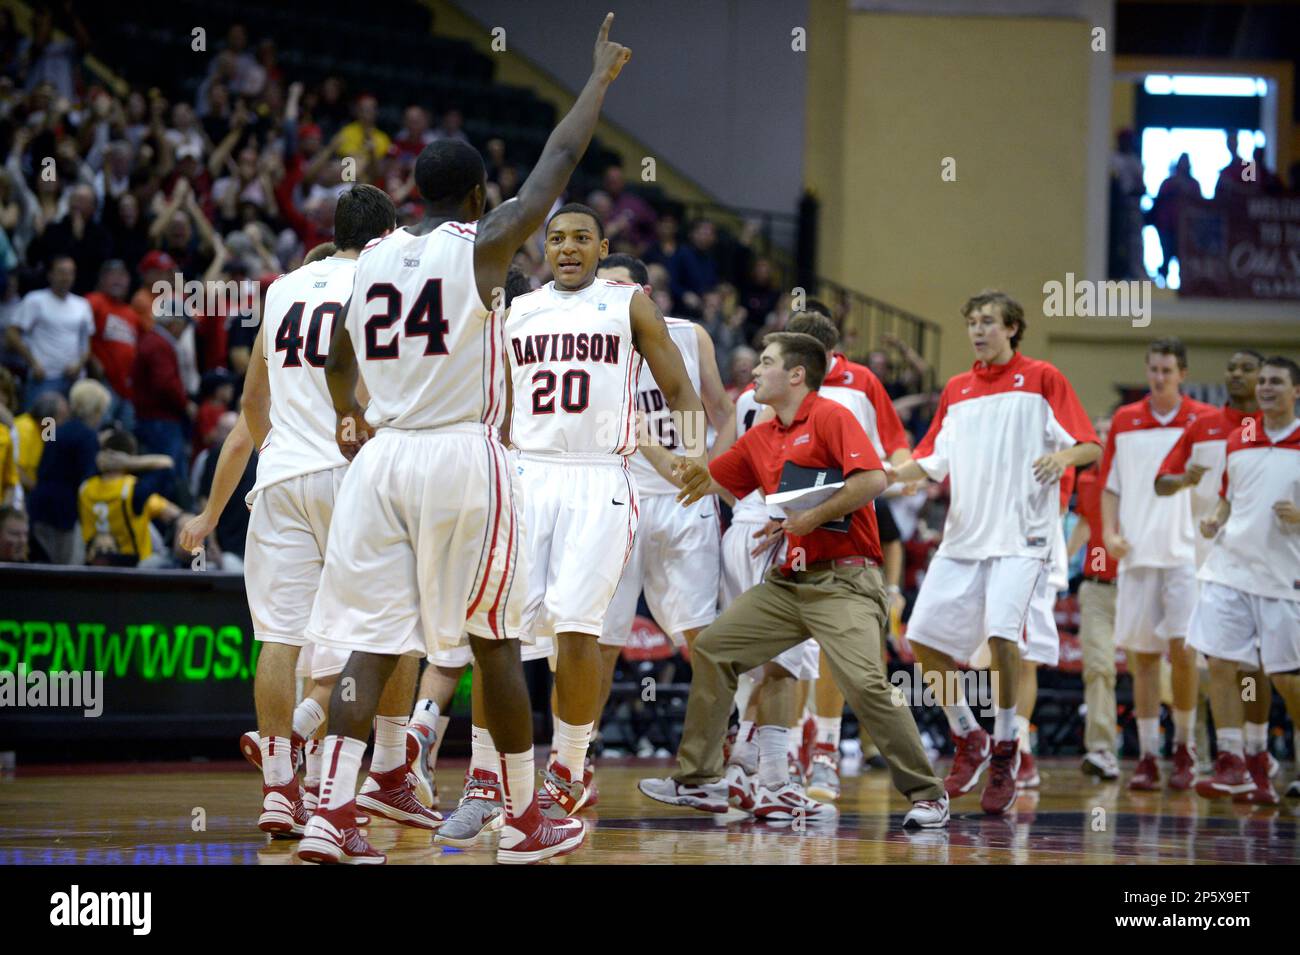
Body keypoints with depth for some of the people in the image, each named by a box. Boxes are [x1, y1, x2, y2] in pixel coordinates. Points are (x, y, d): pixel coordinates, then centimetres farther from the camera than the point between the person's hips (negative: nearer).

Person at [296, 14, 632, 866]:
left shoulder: (372, 260, 12)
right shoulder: (483, 244, -3)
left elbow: (338, 364, 25)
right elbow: (560, 161, 1)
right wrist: (602, 75, 14)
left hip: (384, 460, 4)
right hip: (464, 457, -4)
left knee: (372, 643, 2)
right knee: (496, 643, 6)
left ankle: (333, 816, -11)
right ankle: (525, 824, 13)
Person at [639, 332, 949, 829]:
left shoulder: (830, 417, -8)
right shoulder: (758, 439, 16)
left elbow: (872, 479, -19)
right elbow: (702, 483, 23)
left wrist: (811, 517, -19)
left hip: (843, 582, -8)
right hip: (787, 582, 9)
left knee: (864, 683, -22)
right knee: (712, 649, 5)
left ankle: (926, 794, -10)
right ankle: (697, 779, 12)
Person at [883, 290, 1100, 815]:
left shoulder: (1042, 378, 3)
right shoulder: (956, 390, 17)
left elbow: (1092, 446, -1)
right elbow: (934, 460, 14)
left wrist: (1064, 456, -23)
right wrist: (890, 474, -5)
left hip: (1021, 533, -5)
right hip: (964, 532, 5)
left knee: (1003, 631, -22)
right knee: (925, 638, -3)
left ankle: (1005, 747, -6)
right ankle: (968, 741, 16)